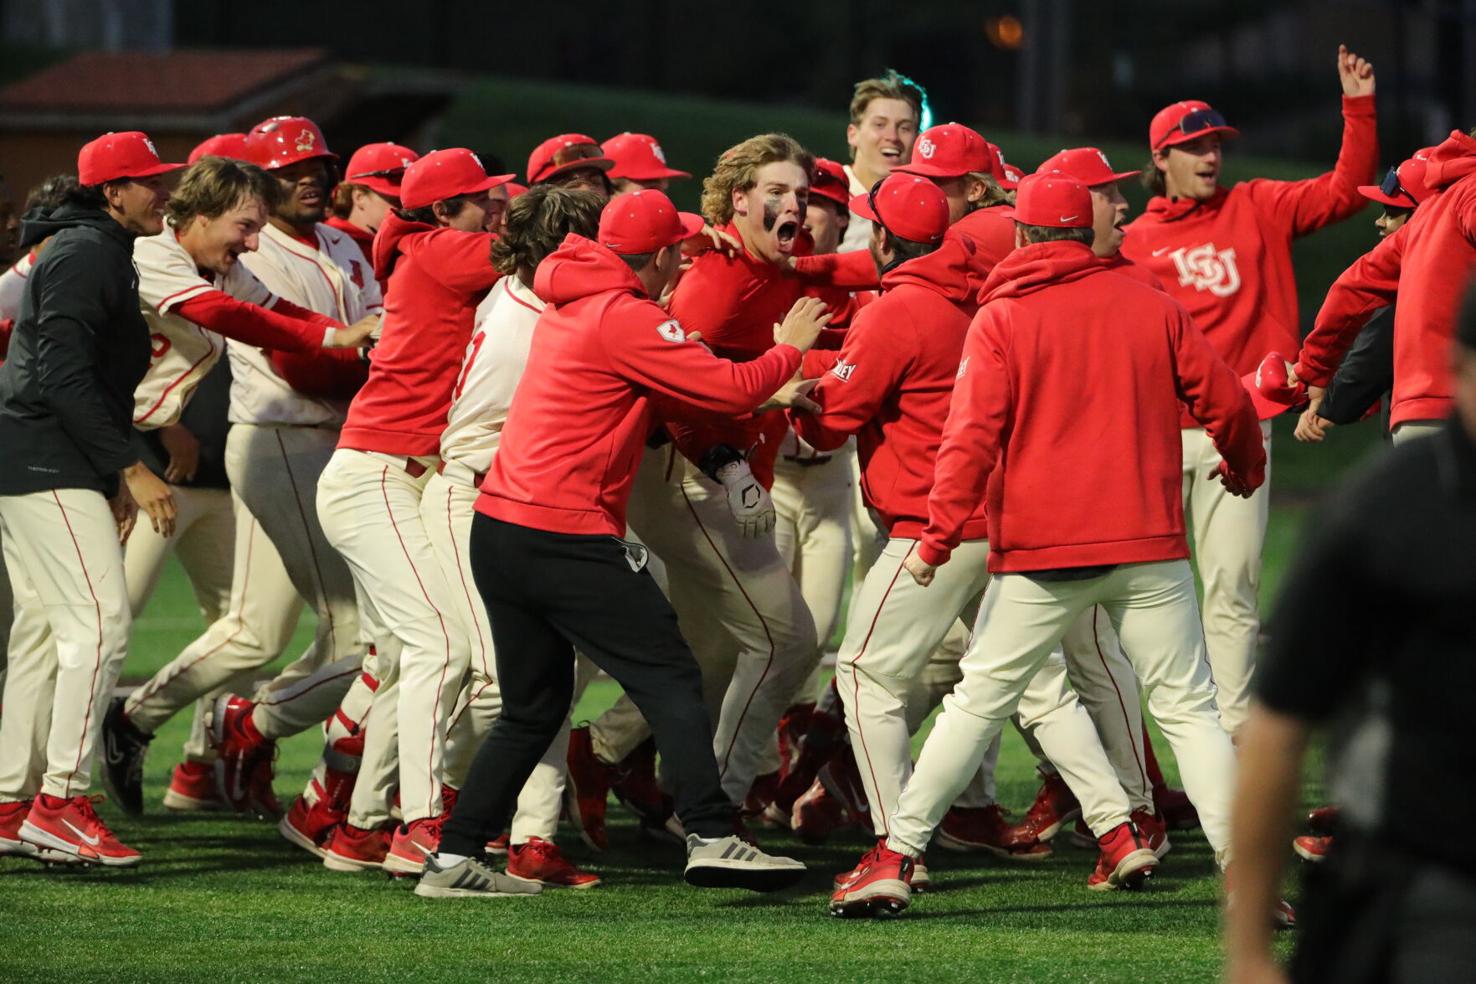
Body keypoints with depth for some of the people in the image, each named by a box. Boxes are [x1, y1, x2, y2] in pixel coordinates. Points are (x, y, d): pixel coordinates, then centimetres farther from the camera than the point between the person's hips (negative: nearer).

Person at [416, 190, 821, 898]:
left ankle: (454, 859, 10)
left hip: (497, 530, 9)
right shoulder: (624, 319, -11)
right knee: (669, 679, -4)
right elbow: (731, 390, -12)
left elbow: (684, 388, 25)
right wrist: (790, 347, 6)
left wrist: (763, 394, 21)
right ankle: (710, 837, -12)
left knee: (534, 708, 15)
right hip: (566, 539, -9)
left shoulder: (569, 307, 17)